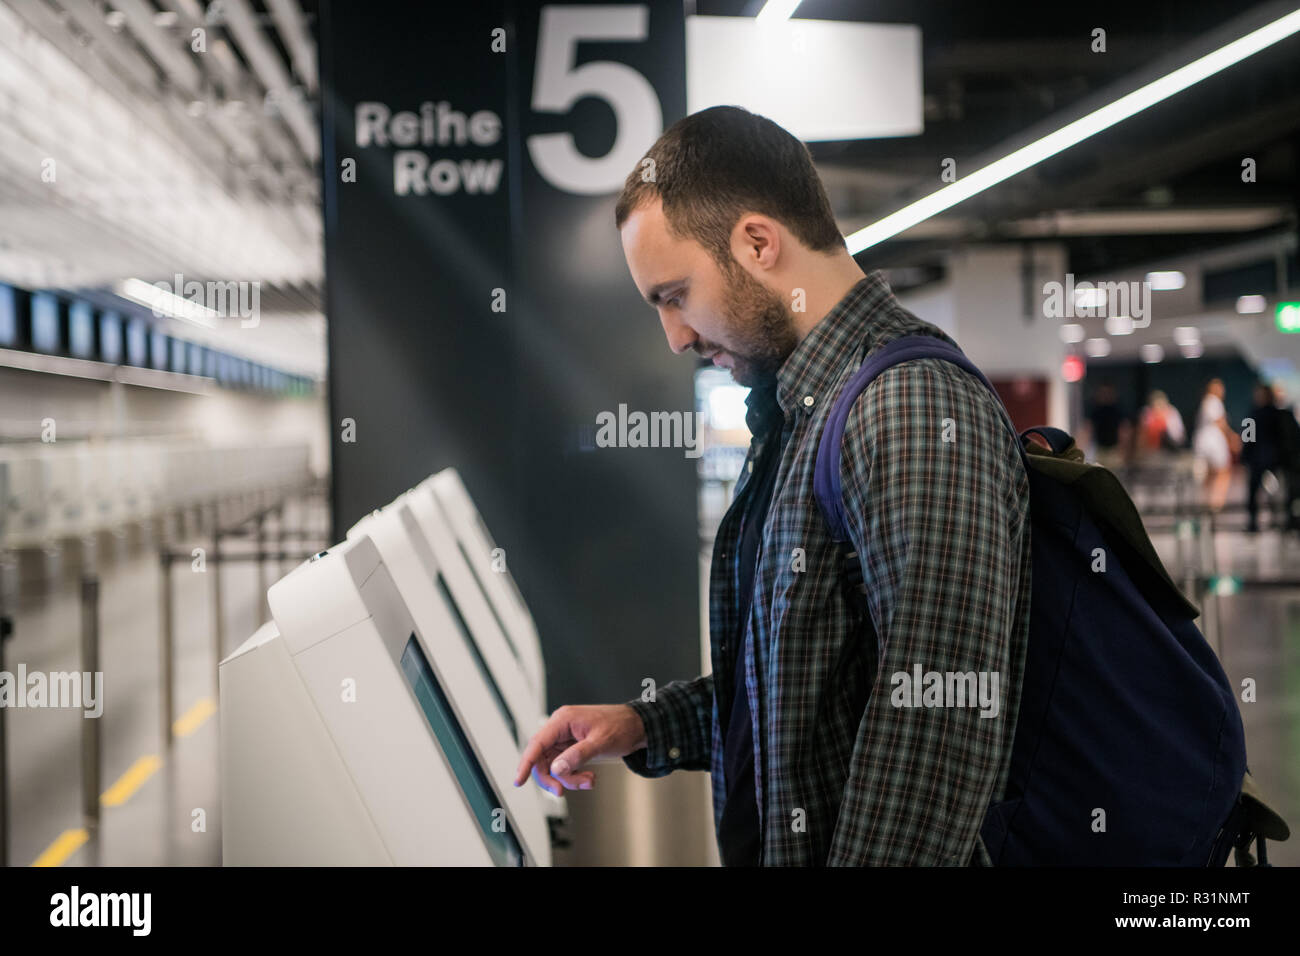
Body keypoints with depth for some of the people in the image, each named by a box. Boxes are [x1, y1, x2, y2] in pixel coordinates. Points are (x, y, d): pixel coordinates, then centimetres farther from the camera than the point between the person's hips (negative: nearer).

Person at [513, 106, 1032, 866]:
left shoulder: (919, 413, -21)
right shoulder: (799, 416, 12)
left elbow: (942, 733, -28)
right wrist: (647, 726, 10)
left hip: (848, 852, -9)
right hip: (773, 843, 9)